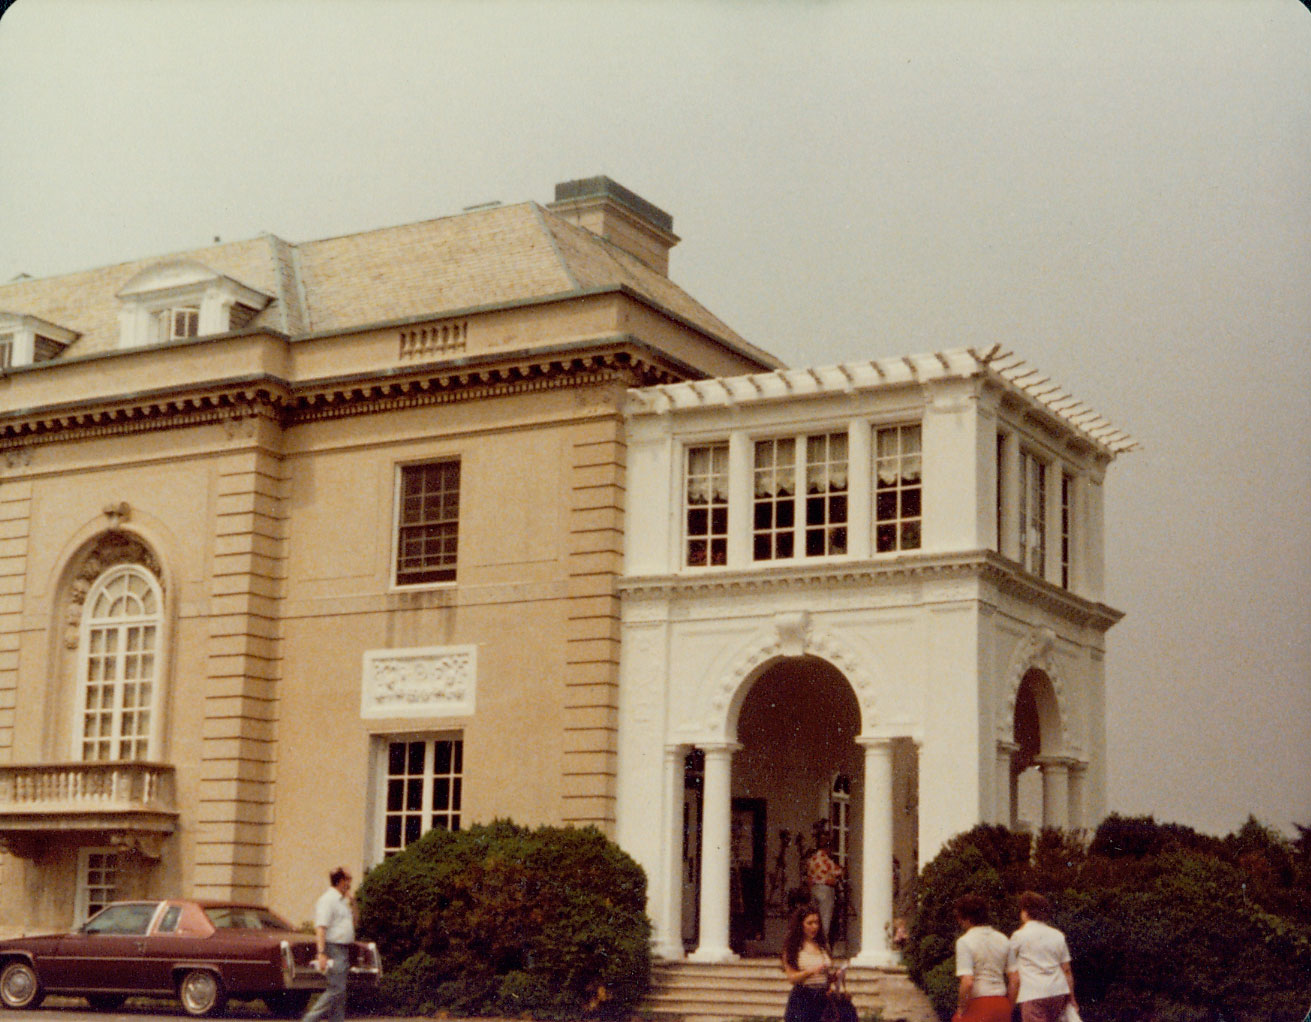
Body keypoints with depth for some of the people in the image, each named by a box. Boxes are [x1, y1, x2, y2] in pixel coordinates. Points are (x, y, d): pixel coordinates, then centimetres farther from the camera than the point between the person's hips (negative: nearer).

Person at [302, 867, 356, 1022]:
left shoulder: (341, 900, 18)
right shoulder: (327, 900, -11)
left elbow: (352, 924, 28)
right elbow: (320, 927, -20)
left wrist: (351, 903, 14)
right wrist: (322, 953, -28)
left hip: (343, 950, 10)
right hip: (334, 949, -10)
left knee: (340, 992, 8)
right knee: (335, 990, -13)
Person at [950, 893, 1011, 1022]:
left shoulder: (965, 941, -10)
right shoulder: (1003, 939, 10)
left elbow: (967, 982, -20)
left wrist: (960, 1009, -8)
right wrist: (1009, 1009, 16)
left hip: (978, 1006, -6)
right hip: (1002, 1004, 6)